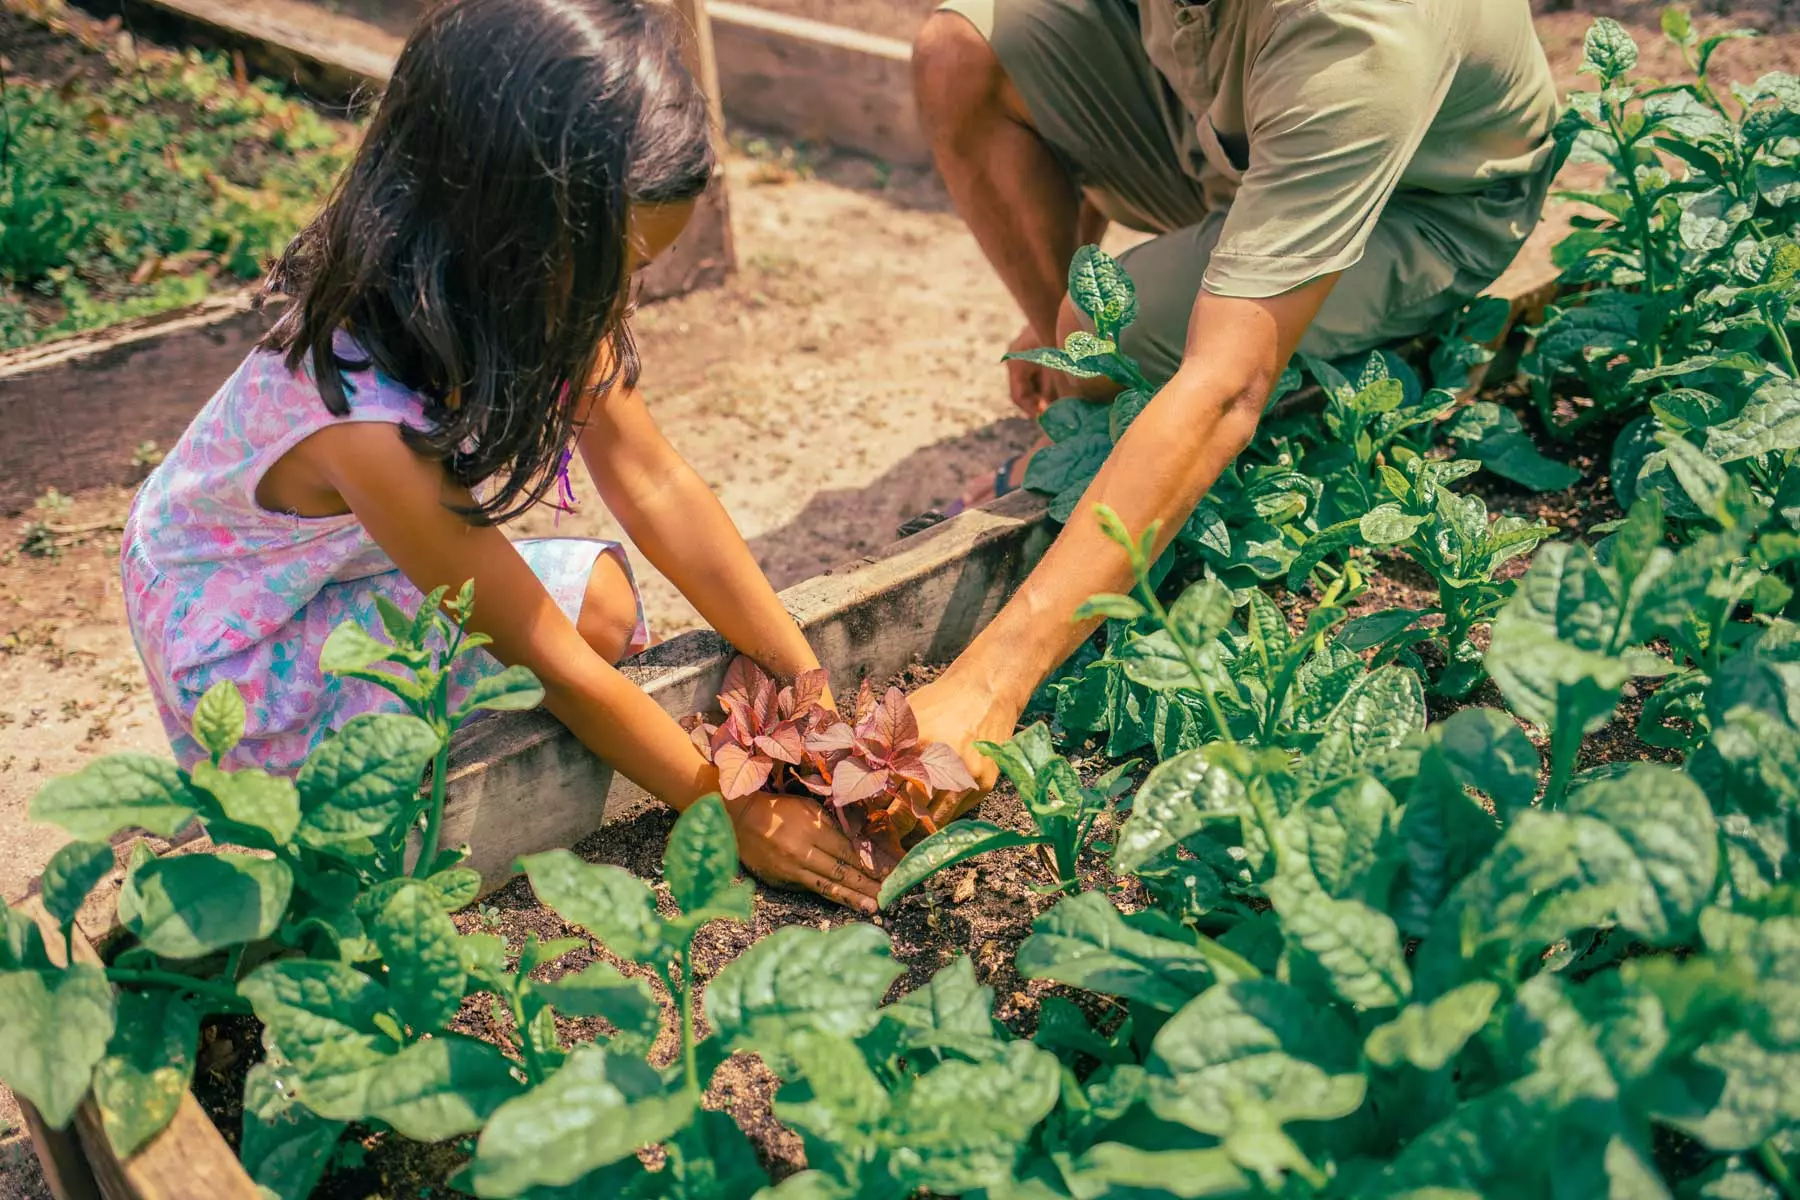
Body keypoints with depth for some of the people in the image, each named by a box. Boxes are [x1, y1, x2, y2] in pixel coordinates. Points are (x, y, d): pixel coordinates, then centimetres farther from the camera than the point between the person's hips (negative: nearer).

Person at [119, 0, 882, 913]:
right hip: (246, 648, -7)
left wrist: (813, 691, -12)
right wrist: (729, 812, -19)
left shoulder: (529, 301, -20)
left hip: (371, 587, 7)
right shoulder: (366, 422, -39)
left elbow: (657, 487, -12)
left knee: (602, 598, -9)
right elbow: (555, 666, -30)